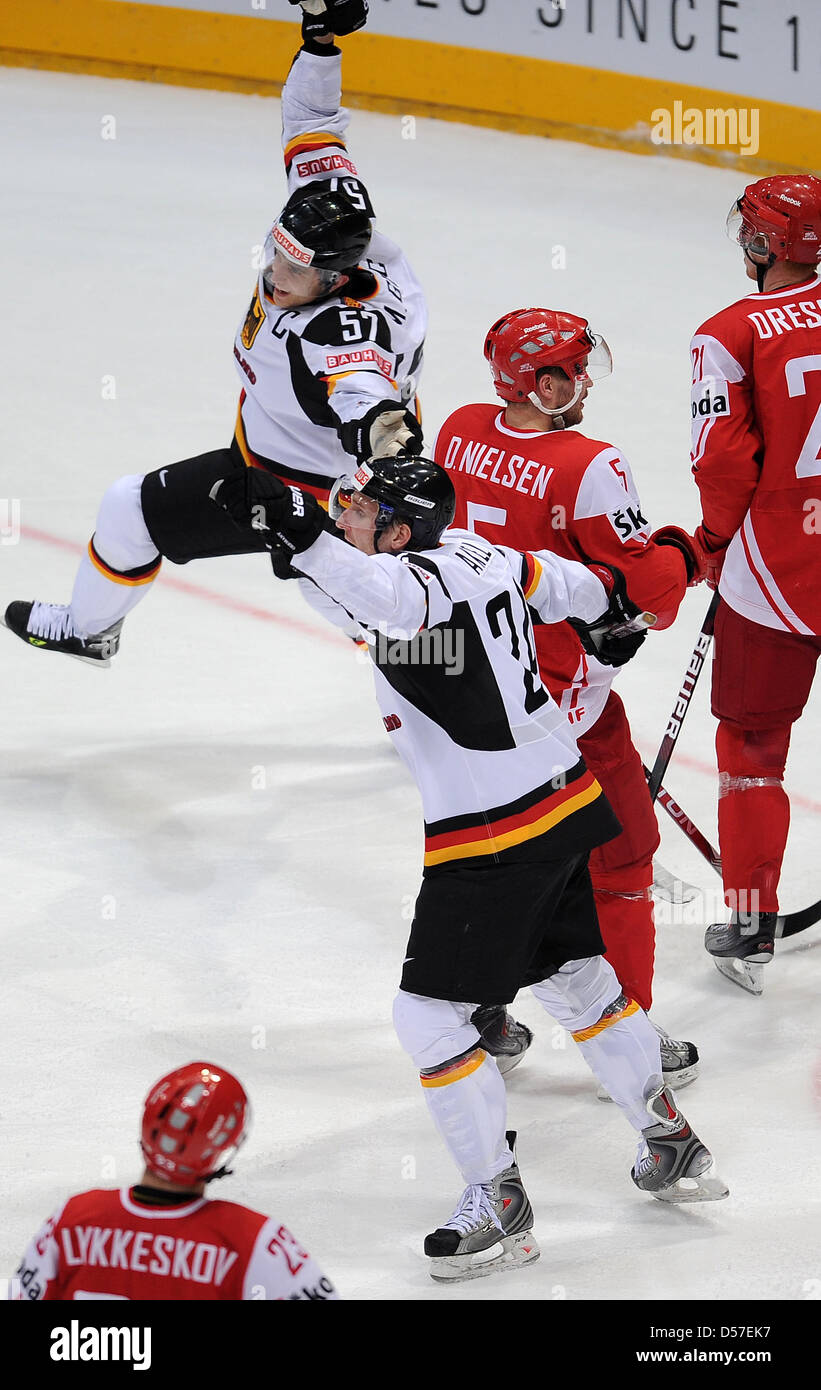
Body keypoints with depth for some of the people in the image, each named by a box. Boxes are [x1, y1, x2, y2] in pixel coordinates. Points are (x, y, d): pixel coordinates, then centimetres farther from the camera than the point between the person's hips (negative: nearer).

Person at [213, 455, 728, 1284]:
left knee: (430, 1017, -1)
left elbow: (377, 592, -48)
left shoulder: (423, 580, -22)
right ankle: (674, 1150, 36)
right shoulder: (479, 554, 4)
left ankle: (498, 1204, 5)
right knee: (576, 978, 25)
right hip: (567, 803, 10)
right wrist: (609, 615, 42)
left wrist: (296, 534, -59)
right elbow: (565, 586, 22)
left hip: (489, 846, -10)